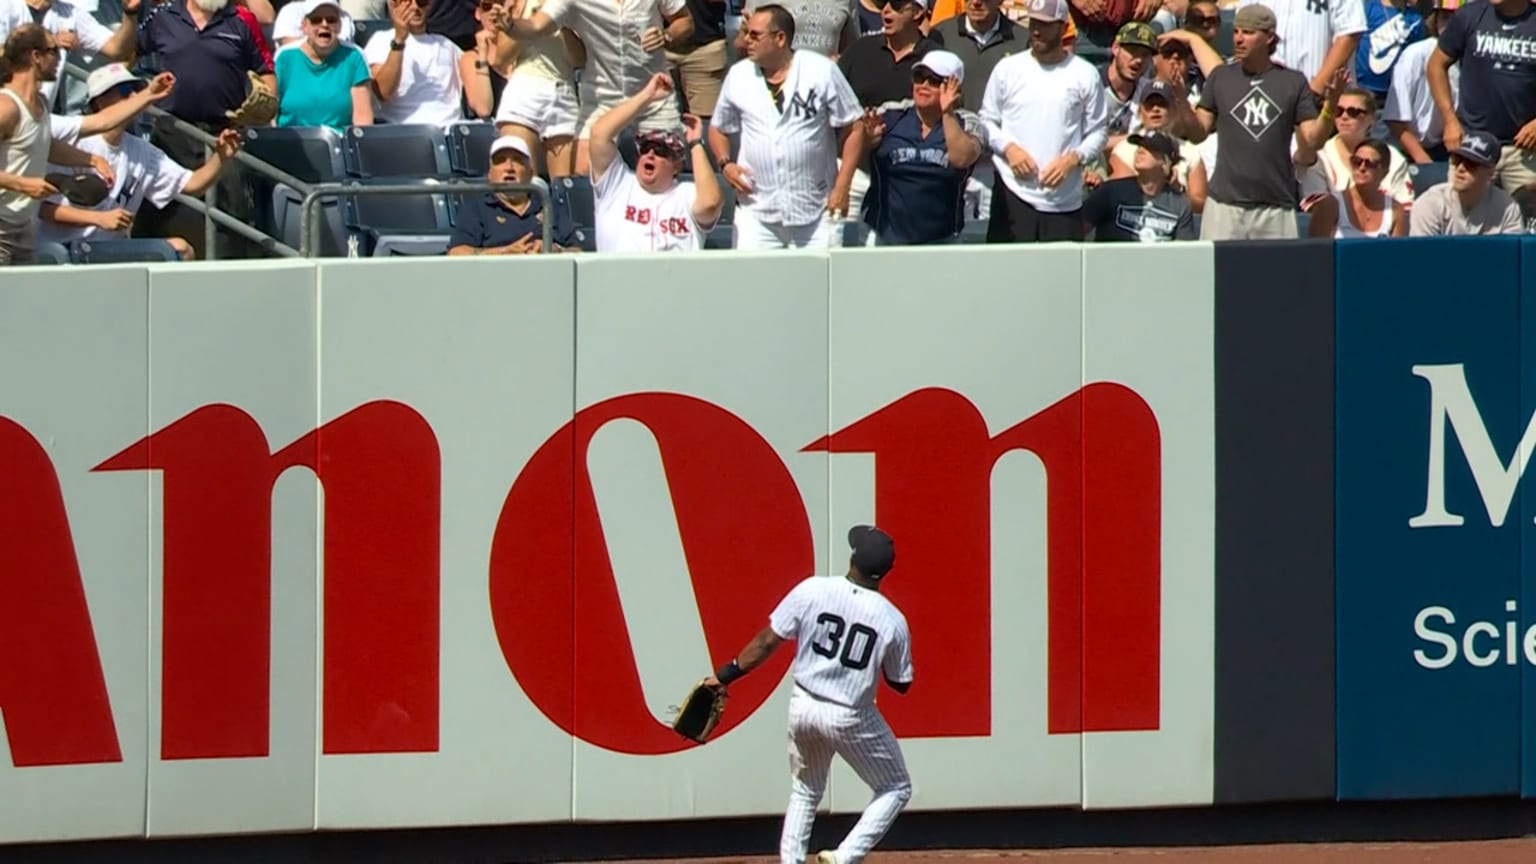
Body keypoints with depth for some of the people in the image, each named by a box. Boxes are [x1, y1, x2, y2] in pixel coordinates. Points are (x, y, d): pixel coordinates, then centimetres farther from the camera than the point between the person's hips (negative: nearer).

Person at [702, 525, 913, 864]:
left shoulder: (812, 591, -11)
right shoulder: (892, 621, -13)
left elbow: (767, 642, -7)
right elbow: (900, 683, -1)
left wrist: (726, 675, 2)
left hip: (803, 707, 3)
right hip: (851, 718, -3)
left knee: (806, 790, 26)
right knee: (895, 789, 14)